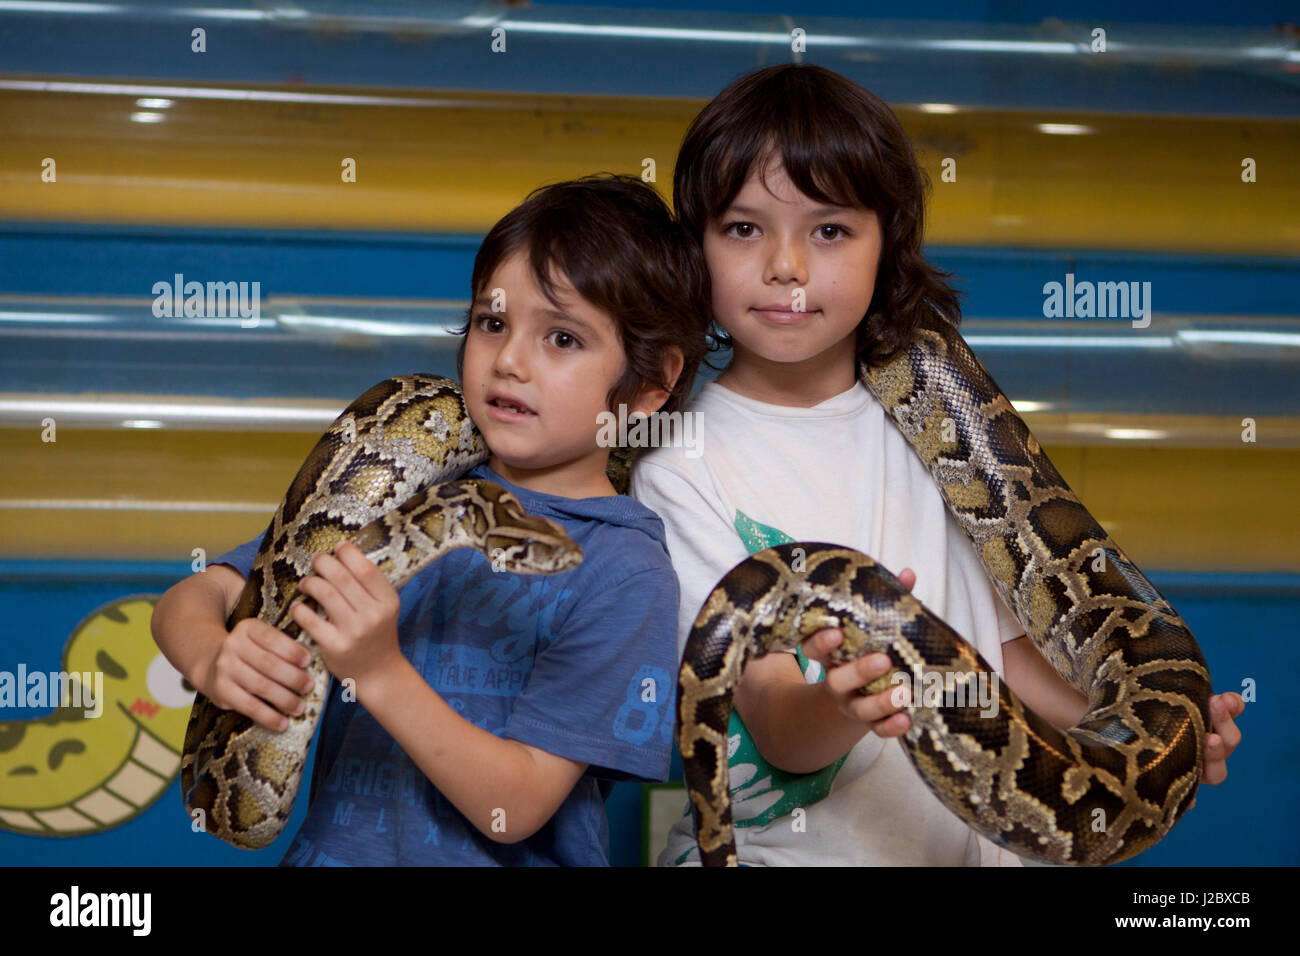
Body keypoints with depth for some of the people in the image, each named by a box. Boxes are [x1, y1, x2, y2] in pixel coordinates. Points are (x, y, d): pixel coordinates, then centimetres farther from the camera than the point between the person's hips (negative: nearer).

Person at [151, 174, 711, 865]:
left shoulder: (623, 573, -8)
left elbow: (515, 807, -12)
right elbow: (192, 600, 4)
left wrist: (381, 673, -22)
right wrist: (215, 661, -17)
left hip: (497, 865, -4)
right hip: (330, 850, 5)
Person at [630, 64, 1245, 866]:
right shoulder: (682, 468, -7)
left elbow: (995, 640, 14)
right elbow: (776, 734, -14)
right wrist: (837, 705, -34)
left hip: (968, 841, 5)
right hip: (776, 848, -5)